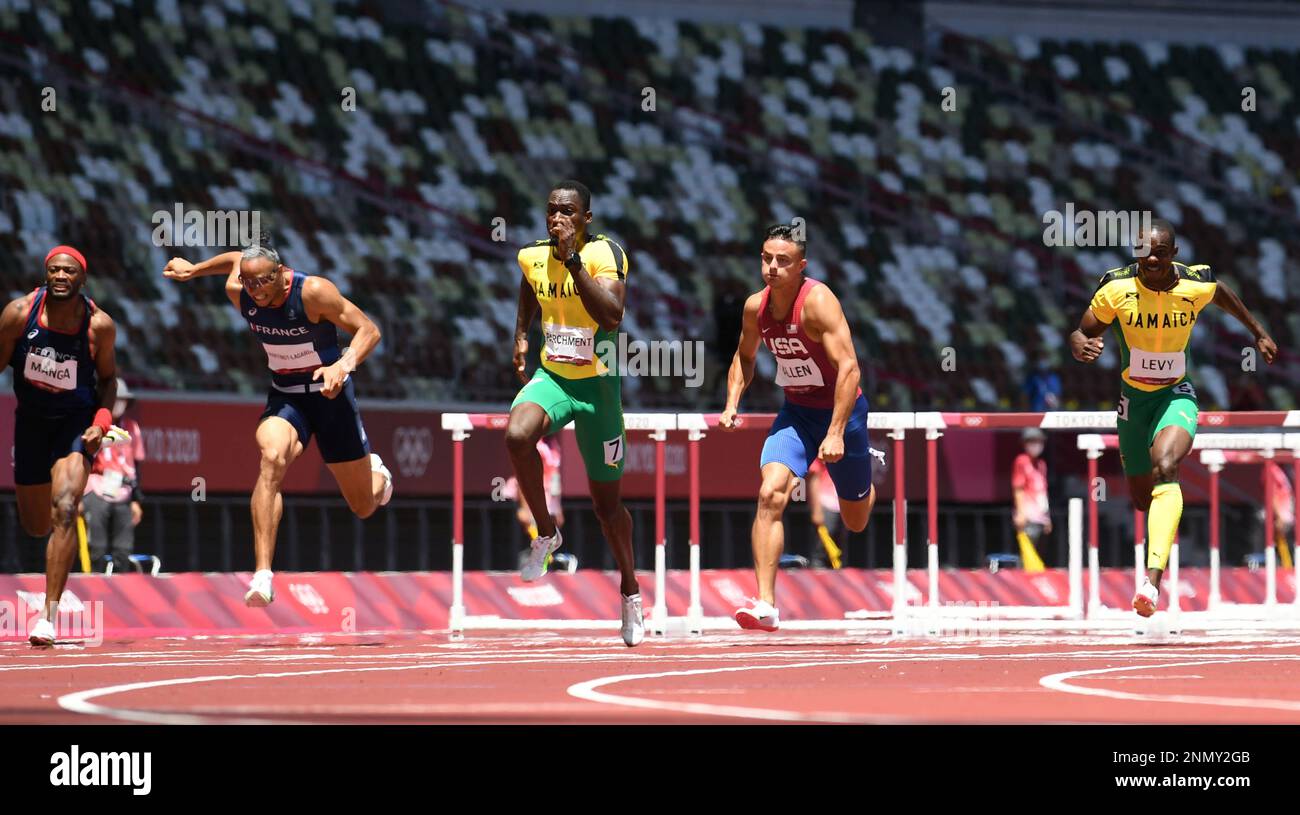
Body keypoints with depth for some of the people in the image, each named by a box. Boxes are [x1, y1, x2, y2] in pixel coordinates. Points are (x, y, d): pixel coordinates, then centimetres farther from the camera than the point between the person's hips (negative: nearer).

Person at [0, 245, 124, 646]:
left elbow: (108, 378, 1)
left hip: (78, 422, -2)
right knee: (36, 526, 14)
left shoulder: (99, 325, -15)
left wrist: (101, 421, -15)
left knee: (63, 511, -24)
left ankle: (49, 615, -23)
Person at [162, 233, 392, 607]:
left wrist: (343, 365, -35)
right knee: (272, 457, -34)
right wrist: (194, 269, 17)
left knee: (364, 506, 9)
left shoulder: (314, 292, -24)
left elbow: (369, 330, -19)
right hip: (284, 397, 2)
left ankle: (377, 473, 52)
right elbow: (236, 258, 13)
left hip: (330, 394, -2)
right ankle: (263, 576, -41)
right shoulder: (238, 292, -11)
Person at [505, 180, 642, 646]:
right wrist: (521, 338, 5)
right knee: (517, 435, -32)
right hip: (551, 376, 3)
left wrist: (573, 259, -32)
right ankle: (546, 534, -11)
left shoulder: (605, 254, -15)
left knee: (607, 499, 8)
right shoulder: (533, 259, 0)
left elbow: (612, 317, -31)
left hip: (597, 384, -3)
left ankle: (630, 592, 30)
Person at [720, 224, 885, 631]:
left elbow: (848, 367, -29)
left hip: (840, 410, -4)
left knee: (856, 521, 14)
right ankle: (765, 605, -24)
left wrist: (836, 433, -35)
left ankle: (871, 465, 52)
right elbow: (744, 357, 15)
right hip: (796, 412, 4)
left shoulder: (818, 301, -25)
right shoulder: (756, 306, -5)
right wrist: (732, 403, -2)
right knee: (770, 495, -22)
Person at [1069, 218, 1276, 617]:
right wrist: (1081, 346, -29)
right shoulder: (1115, 288, -15)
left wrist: (1258, 333, 25)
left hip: (1178, 394, -2)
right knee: (1142, 495, 12)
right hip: (1133, 397, 2)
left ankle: (1152, 579, -44)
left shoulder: (1197, 284, -13)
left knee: (1164, 466, -31)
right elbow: (1082, 332, -4)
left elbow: (1223, 295, 12)